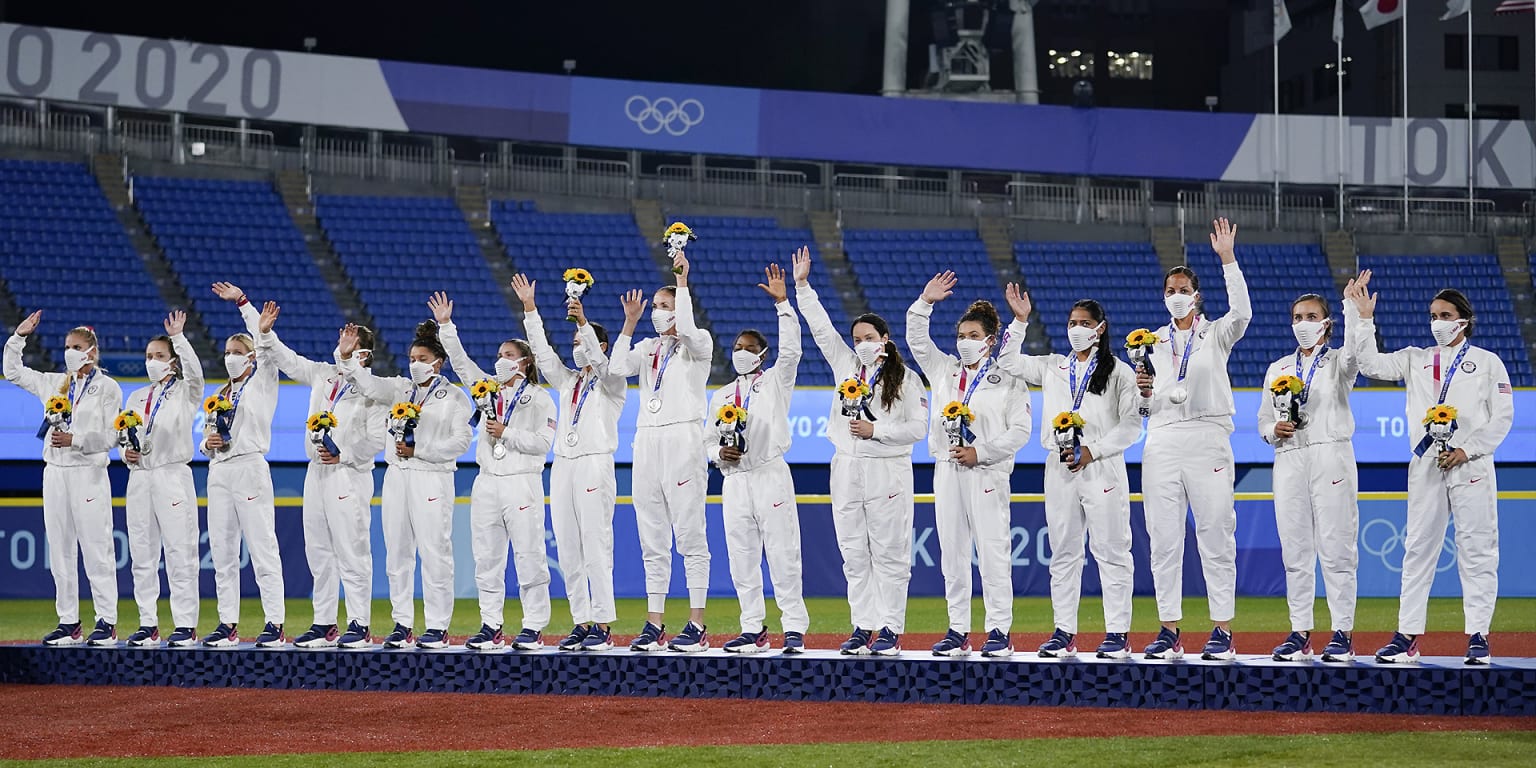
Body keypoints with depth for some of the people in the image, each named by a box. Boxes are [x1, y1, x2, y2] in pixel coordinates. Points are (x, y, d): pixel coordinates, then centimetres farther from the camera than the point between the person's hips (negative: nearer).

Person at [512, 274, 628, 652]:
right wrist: (529, 309, 7)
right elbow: (543, 352, 14)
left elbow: (600, 362, -15)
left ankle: (603, 625, -11)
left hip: (594, 463, -7)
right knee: (568, 550, 3)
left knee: (596, 546, -11)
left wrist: (584, 322, -25)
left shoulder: (613, 384, 4)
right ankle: (582, 622, 6)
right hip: (562, 465, 7)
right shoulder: (568, 382, 21)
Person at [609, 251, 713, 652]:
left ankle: (697, 625, -9)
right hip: (646, 441, 6)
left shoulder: (699, 343, 4)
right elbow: (618, 367, 3)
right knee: (652, 541, 6)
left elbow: (686, 329, -18)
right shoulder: (647, 347, 20)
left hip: (682, 438, -6)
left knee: (690, 536, -8)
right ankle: (654, 625, 8)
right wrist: (630, 321, 4)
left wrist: (682, 280, -12)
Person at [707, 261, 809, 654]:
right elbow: (708, 440, 20)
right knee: (742, 559, 4)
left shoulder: (776, 382, 6)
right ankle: (753, 629, 9)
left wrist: (782, 302, -15)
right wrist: (720, 452, -3)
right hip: (734, 481, 5)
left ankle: (794, 627, -5)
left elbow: (790, 350, -10)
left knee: (782, 554, -7)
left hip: (771, 476, -5)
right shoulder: (720, 396, 19)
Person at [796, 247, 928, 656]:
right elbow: (821, 328, 9)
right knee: (854, 554, 5)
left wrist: (877, 431, -13)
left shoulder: (906, 379, 0)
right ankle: (863, 627, 10)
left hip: (887, 471, -5)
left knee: (889, 553, -3)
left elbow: (918, 427, -5)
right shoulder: (846, 365, 12)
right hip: (846, 469, 5)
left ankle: (890, 629, 0)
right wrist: (803, 287, 4)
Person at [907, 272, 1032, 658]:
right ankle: (958, 630, 7)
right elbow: (917, 341, 13)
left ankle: (999, 630, -4)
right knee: (952, 552, 4)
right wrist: (925, 303, 1)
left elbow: (1020, 431, -3)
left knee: (993, 551, -7)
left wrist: (980, 452, -11)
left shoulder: (1007, 380, 3)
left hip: (986, 473, -5)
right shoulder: (945, 370, 17)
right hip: (947, 470, 5)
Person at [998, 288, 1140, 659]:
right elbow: (1008, 363, 18)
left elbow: (1131, 426, -2)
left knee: (1110, 549, -5)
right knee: (1063, 552, 5)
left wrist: (1092, 452, -12)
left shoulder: (1119, 372, 4)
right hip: (1059, 468, 4)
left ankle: (1118, 632, -3)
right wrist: (1020, 322, 10)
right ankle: (1064, 631, 8)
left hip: (1102, 467, -4)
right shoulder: (1052, 367, 16)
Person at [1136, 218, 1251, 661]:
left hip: (1207, 437, -3)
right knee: (1163, 540, 1)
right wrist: (1143, 392, -5)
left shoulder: (1216, 335, 8)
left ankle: (1223, 630, -3)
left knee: (1216, 537, -5)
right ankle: (1169, 631, 4)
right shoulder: (1153, 343, 17)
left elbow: (1241, 312, -14)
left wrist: (1227, 258, -17)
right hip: (1162, 440, 3)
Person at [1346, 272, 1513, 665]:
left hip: (1471, 465, -3)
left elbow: (1502, 416, 1)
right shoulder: (1415, 359, 14)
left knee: (1476, 550, -3)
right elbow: (1372, 365, 1)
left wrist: (1468, 449, -10)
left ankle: (1478, 636, 1)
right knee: (1418, 548, 1)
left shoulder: (1487, 362, 6)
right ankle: (1407, 636, 2)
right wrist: (1365, 319, -8)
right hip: (1426, 465, 3)